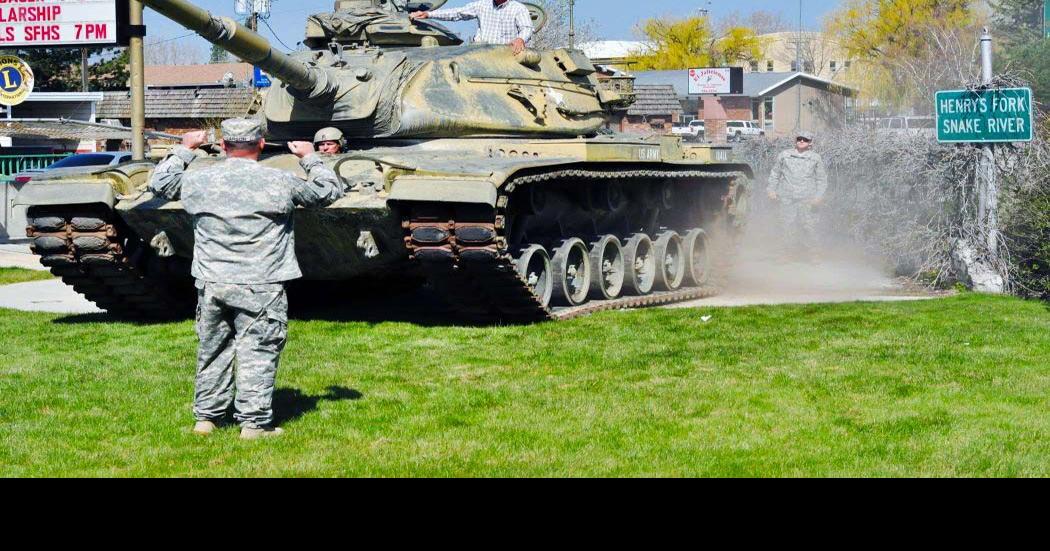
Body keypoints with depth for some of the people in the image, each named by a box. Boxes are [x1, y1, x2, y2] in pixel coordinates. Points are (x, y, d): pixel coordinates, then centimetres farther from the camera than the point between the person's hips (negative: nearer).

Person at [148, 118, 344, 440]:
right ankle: (254, 422, -2)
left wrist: (184, 150, 31)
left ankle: (206, 416, 21)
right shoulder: (280, 183, -5)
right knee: (257, 353, 0)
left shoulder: (198, 181, 1)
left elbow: (158, 183, 21)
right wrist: (310, 158, 22)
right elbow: (330, 191, 8)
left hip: (211, 286, 3)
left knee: (212, 352, 15)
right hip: (260, 289, -3)